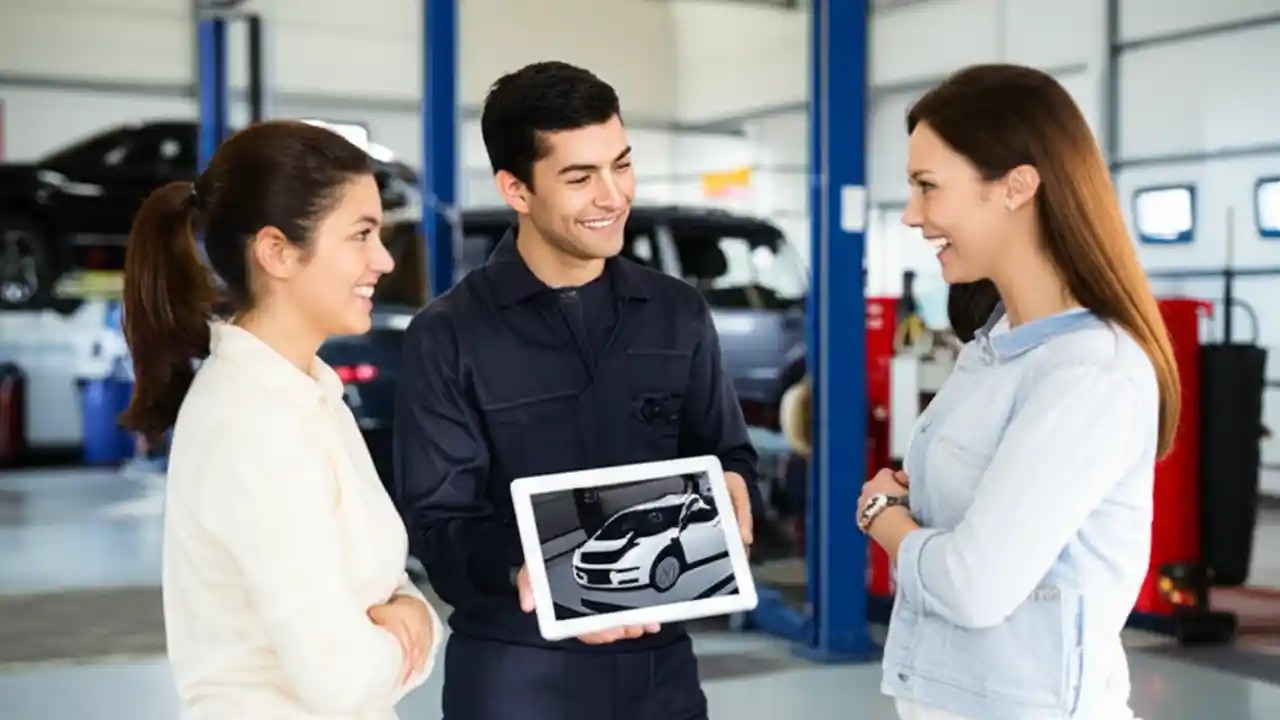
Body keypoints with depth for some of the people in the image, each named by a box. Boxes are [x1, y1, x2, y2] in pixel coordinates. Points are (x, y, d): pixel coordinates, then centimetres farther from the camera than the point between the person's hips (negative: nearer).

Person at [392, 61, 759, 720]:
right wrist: (525, 571, -28)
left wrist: (729, 491, -11)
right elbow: (437, 519, -9)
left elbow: (727, 456, 12)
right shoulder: (448, 337, -6)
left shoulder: (678, 313, 5)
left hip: (660, 663, 3)